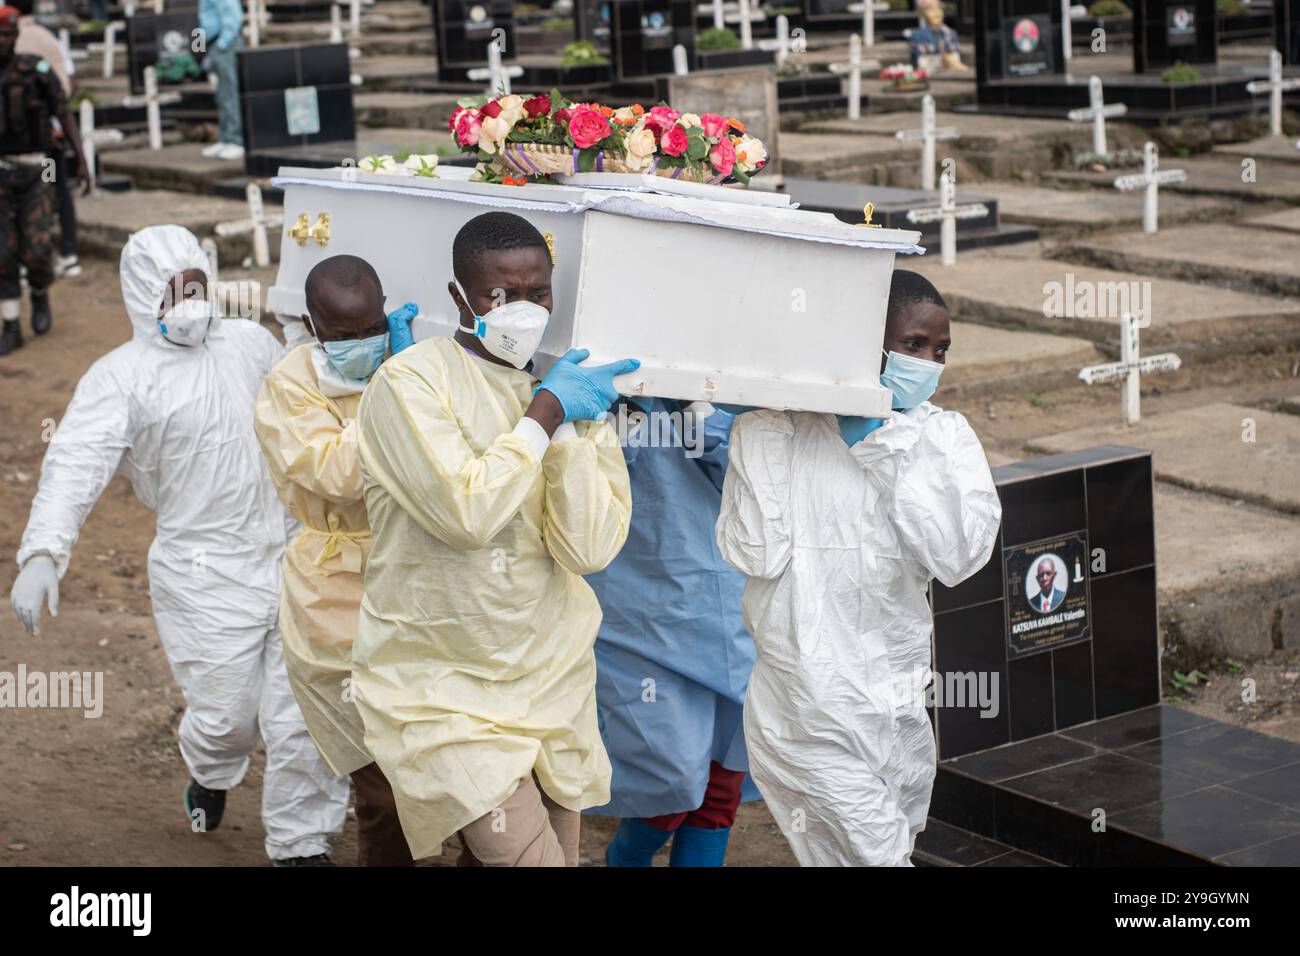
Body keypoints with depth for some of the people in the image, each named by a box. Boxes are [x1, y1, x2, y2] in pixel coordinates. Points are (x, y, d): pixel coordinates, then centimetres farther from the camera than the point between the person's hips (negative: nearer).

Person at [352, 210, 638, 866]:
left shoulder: (579, 388, 4)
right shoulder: (410, 383, -10)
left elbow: (590, 549, -7)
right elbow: (466, 515, -24)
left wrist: (570, 427, -15)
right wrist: (545, 414, -17)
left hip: (552, 682, 5)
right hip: (442, 689, -5)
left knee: (559, 851, 14)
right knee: (526, 856, -18)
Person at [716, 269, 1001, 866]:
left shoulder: (945, 438, 2)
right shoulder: (775, 429, -4)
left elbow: (959, 557, -13)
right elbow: (754, 553, -13)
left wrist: (899, 448, -16)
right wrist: (771, 435, -14)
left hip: (900, 703, 4)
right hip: (809, 702, -4)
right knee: (876, 853, -8)